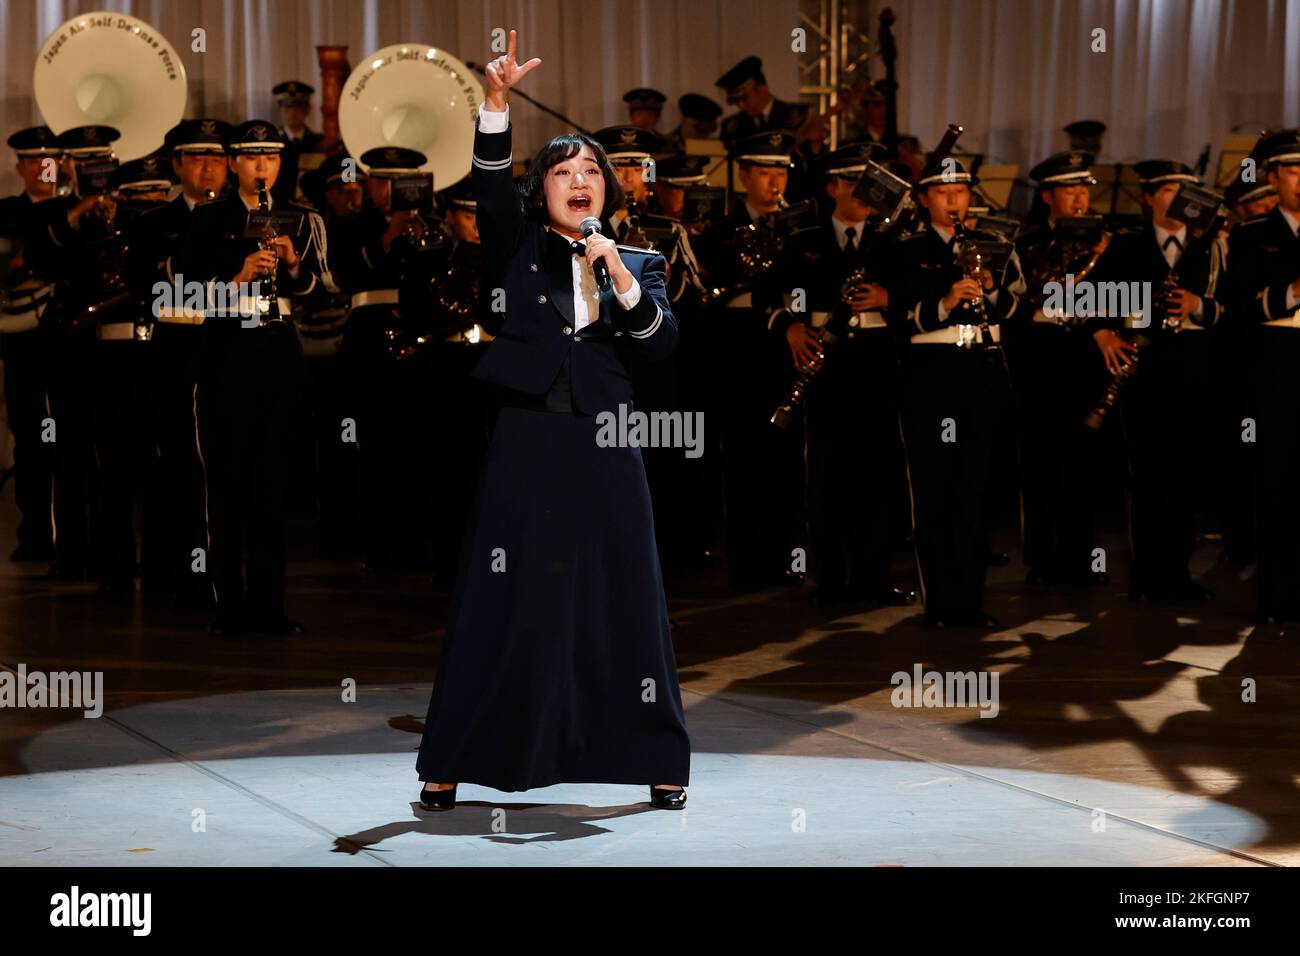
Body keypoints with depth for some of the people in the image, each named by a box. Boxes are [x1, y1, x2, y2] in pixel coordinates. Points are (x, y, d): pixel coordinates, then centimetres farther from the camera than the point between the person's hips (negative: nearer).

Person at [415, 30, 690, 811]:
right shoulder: (520, 249, 8)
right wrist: (497, 101, -23)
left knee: (624, 600, 4)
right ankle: (449, 767, 5)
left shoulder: (637, 262, 12)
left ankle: (659, 763, 11)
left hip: (606, 450, 1)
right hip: (527, 444, -1)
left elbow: (663, 341, 0)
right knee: (503, 603, -1)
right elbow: (491, 187, -9)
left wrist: (619, 277, -14)